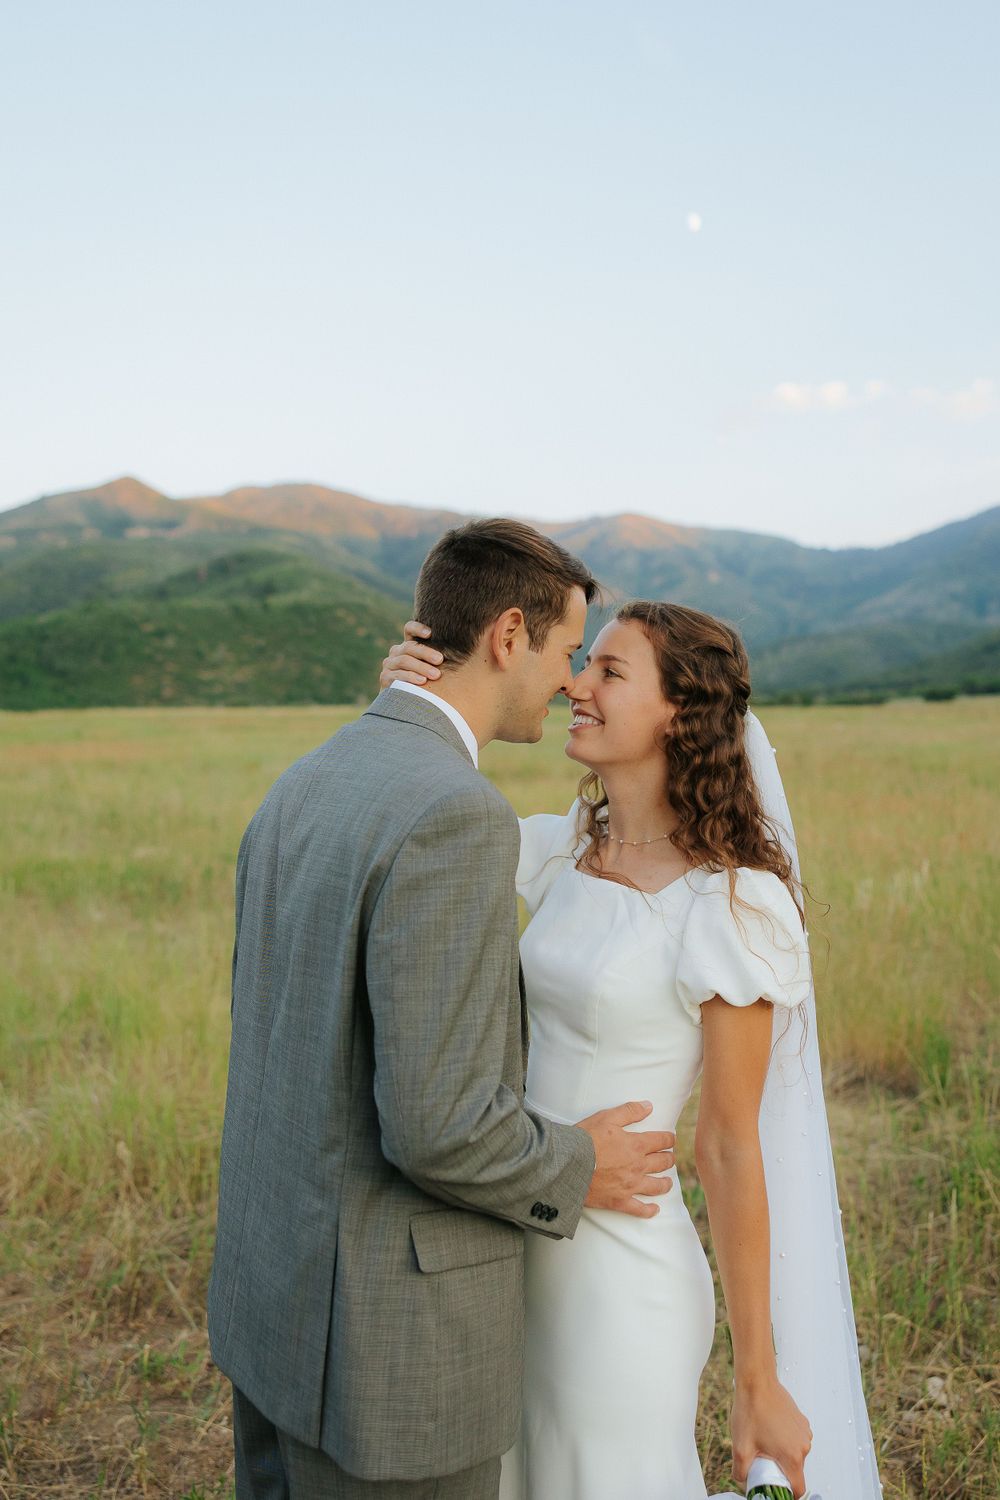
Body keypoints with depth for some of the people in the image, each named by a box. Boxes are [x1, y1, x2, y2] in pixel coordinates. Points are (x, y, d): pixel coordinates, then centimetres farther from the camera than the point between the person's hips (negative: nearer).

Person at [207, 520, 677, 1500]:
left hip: (278, 1282, 9)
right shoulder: (454, 814, -26)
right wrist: (577, 1173, -7)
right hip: (389, 1331, -9)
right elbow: (435, 1126, -28)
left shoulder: (302, 790, 5)